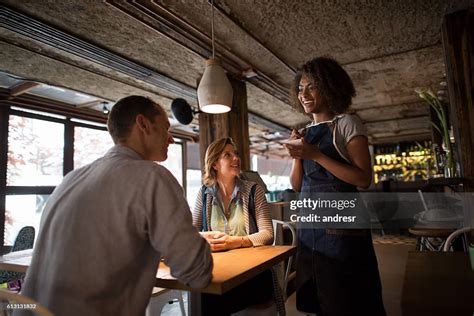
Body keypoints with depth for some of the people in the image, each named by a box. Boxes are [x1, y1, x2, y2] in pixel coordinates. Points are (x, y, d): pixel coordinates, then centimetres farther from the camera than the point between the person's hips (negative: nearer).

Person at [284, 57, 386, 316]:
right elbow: (297, 185, 11)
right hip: (310, 223, 6)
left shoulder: (346, 123, -4)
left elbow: (364, 179, -14)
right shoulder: (305, 133, 12)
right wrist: (297, 155, -6)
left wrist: (315, 155, -19)